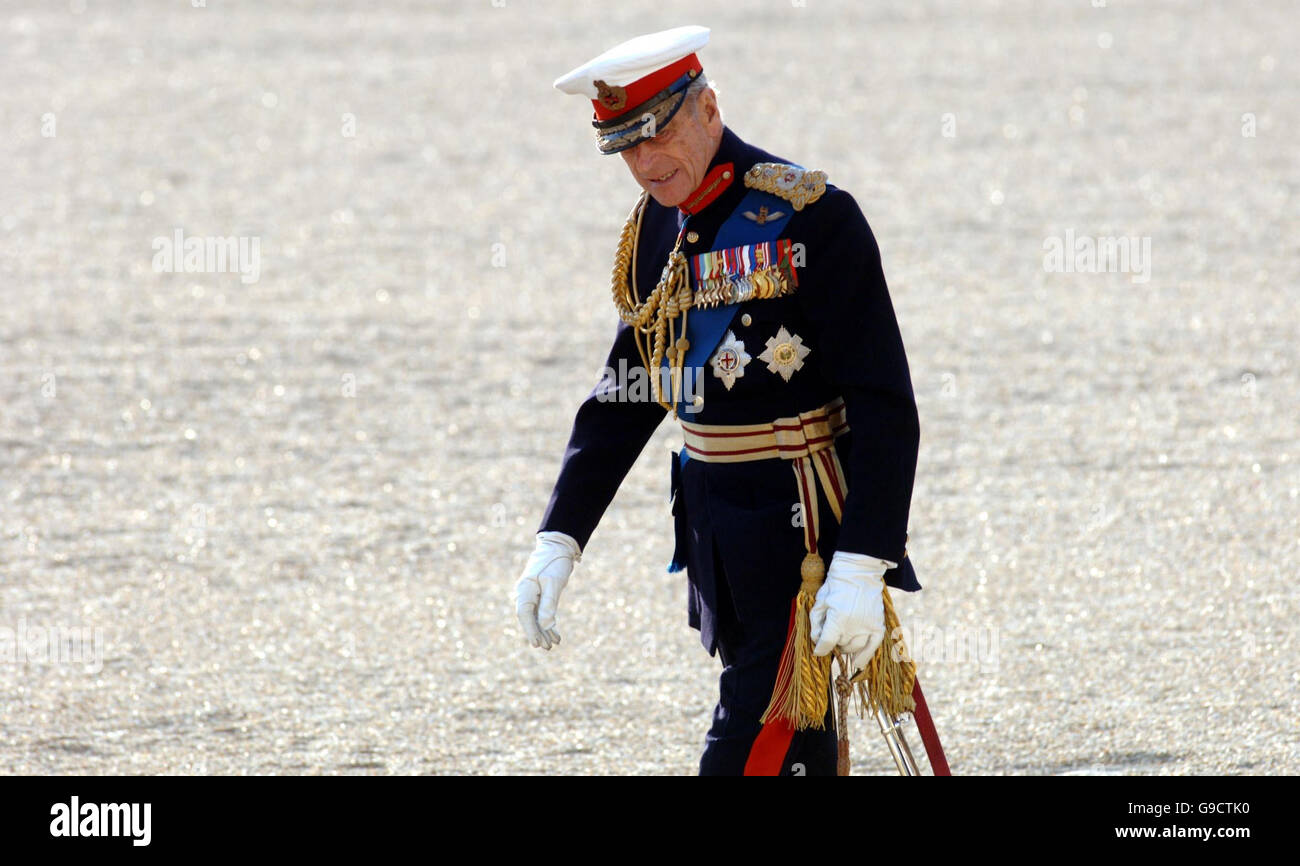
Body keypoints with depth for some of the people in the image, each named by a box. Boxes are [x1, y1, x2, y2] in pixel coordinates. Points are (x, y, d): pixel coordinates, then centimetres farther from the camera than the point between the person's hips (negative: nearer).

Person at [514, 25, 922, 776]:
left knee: (751, 750, -13)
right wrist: (558, 543, 7)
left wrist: (861, 571, -24)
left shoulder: (812, 219, -15)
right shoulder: (655, 233, 8)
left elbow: (886, 408, -17)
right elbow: (623, 399, 16)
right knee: (796, 749, 15)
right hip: (715, 529, 8)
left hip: (804, 525, -8)